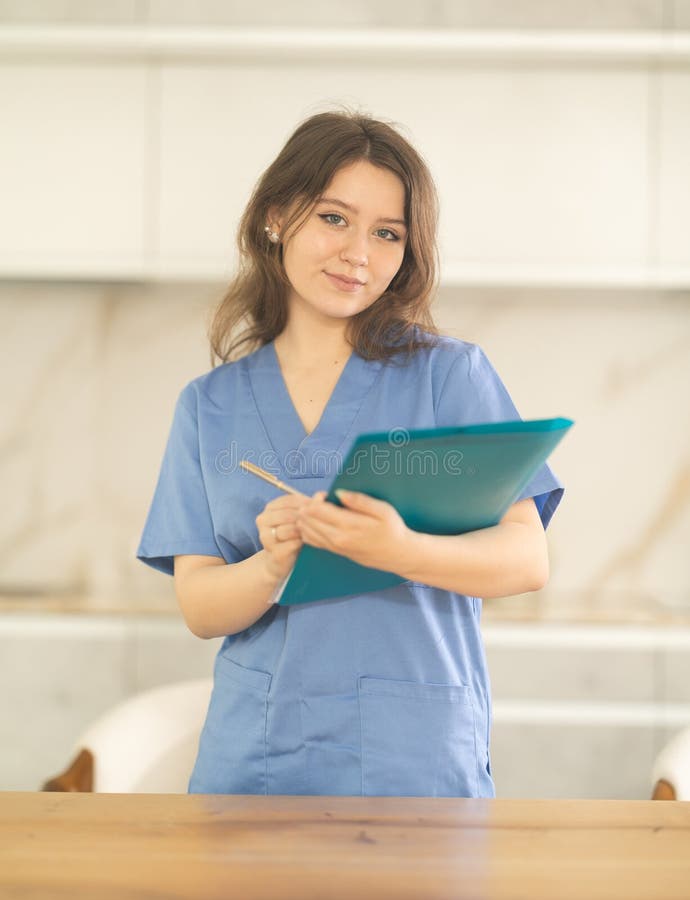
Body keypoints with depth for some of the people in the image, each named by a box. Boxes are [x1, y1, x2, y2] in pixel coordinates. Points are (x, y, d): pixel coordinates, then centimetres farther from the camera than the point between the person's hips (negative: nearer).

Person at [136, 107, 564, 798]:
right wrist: (274, 567, -18)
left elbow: (527, 560, -6)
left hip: (417, 761, -2)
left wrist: (398, 551, -25)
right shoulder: (209, 405, 9)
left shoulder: (451, 373, 2)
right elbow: (198, 606, 3)